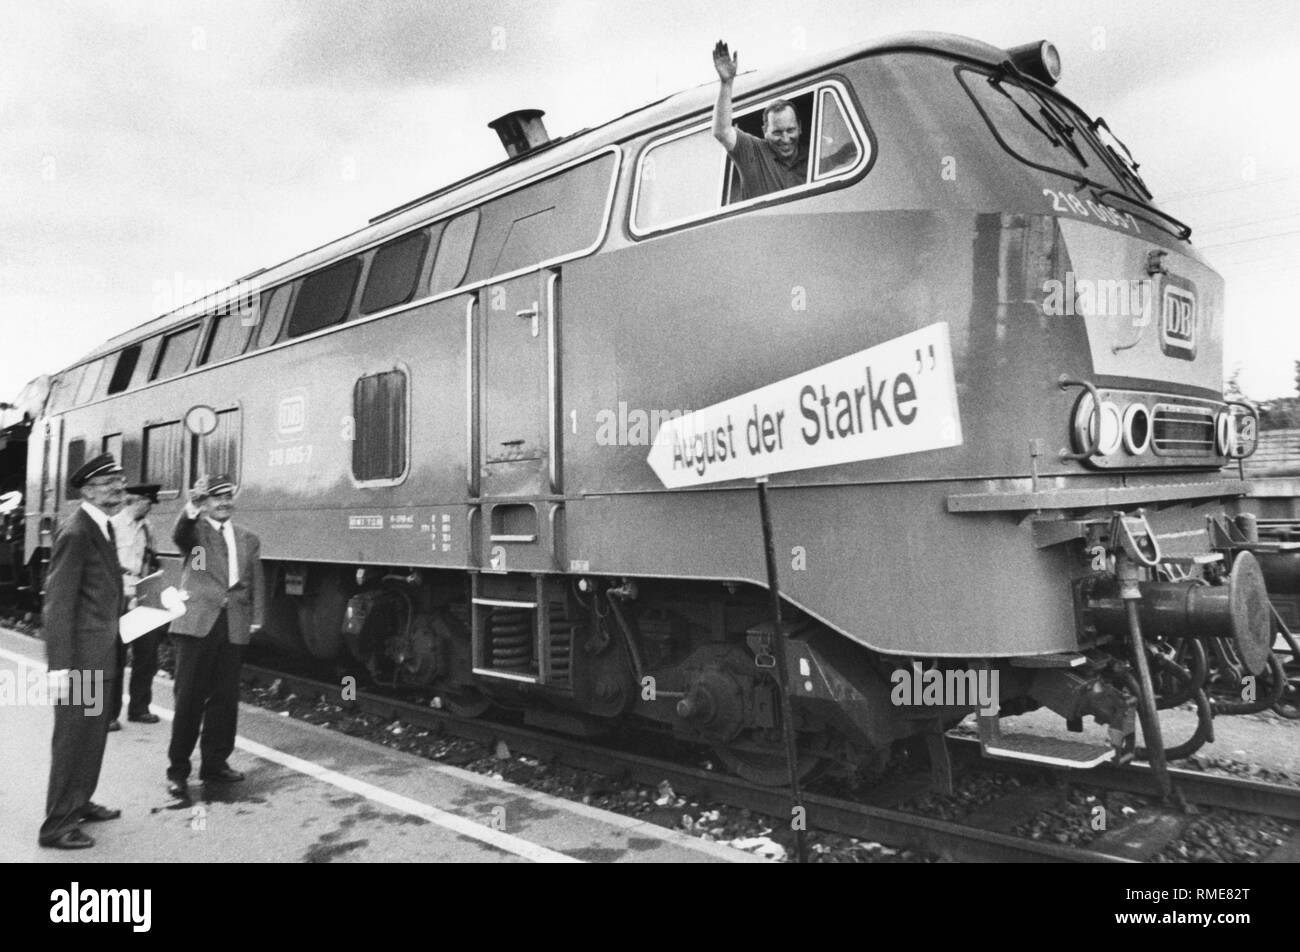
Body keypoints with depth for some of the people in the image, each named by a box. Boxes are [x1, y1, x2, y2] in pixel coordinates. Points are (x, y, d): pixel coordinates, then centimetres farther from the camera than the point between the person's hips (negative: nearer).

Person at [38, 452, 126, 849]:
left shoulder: (103, 527, 11)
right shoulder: (75, 533, -18)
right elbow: (57, 603, -20)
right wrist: (60, 666, -22)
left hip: (102, 656, 9)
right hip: (81, 657, -9)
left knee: (93, 735, 20)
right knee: (73, 738, 1)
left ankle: (79, 802, 35)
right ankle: (57, 825, 13)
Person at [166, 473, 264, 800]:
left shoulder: (248, 540, 17)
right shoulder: (194, 531, 4)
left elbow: (256, 583, 14)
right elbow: (179, 536, -20)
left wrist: (256, 618, 3)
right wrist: (191, 507, -39)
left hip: (234, 628, 4)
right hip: (197, 624, -4)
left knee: (225, 698, 9)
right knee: (189, 698, -1)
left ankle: (215, 762, 22)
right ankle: (178, 770, 7)